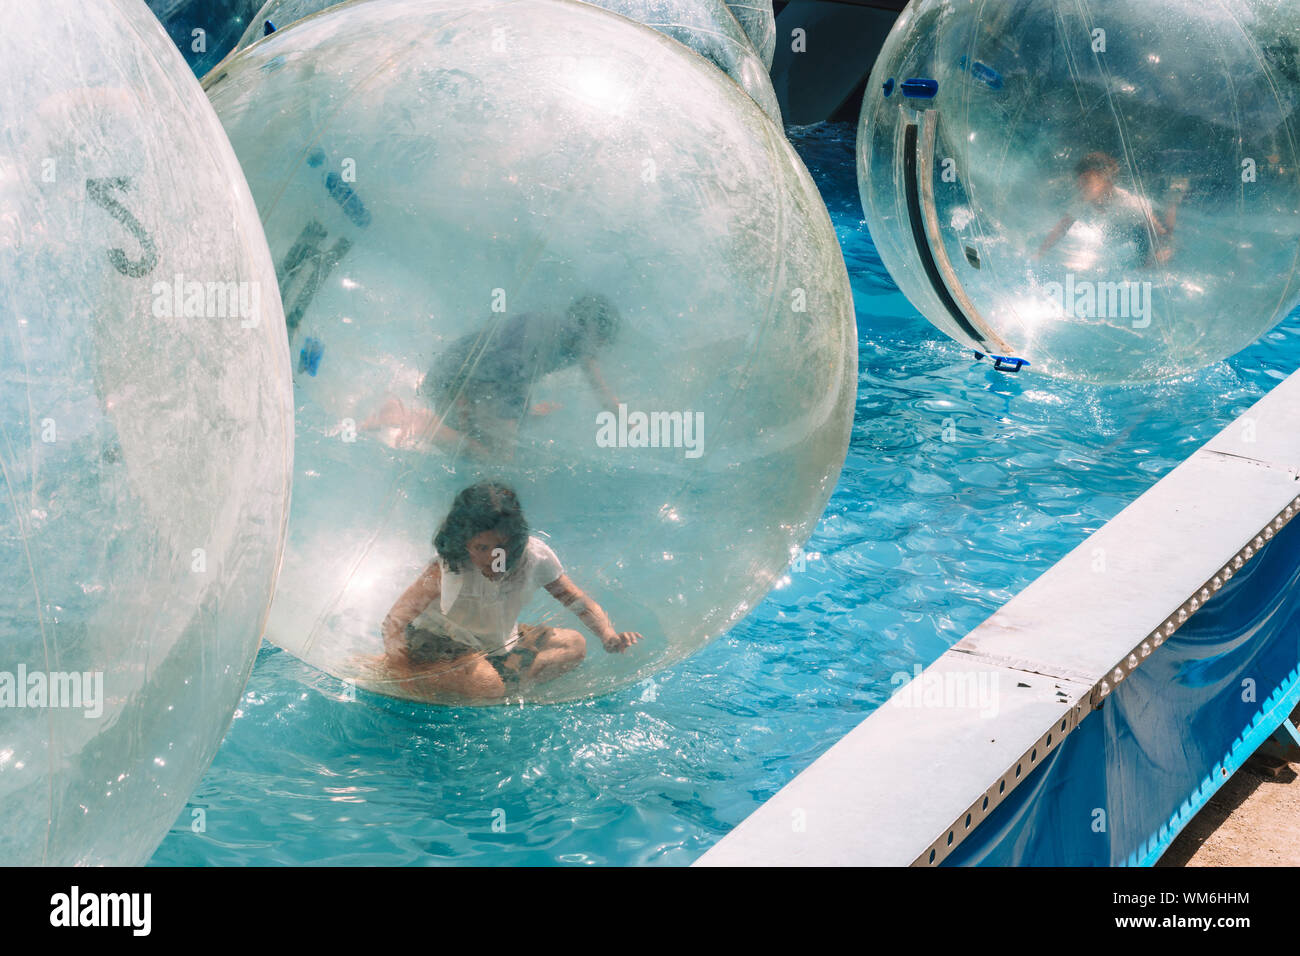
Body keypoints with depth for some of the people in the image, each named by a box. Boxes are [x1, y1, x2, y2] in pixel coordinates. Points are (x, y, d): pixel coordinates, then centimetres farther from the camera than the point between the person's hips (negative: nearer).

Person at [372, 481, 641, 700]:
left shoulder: (533, 555, -19)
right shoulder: (447, 568, -28)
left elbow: (576, 599, -10)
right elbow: (394, 622, -28)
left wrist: (609, 636, -28)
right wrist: (399, 666, -46)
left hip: (498, 642, 6)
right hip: (439, 642, -6)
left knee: (574, 645, -12)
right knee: (486, 685, -36)